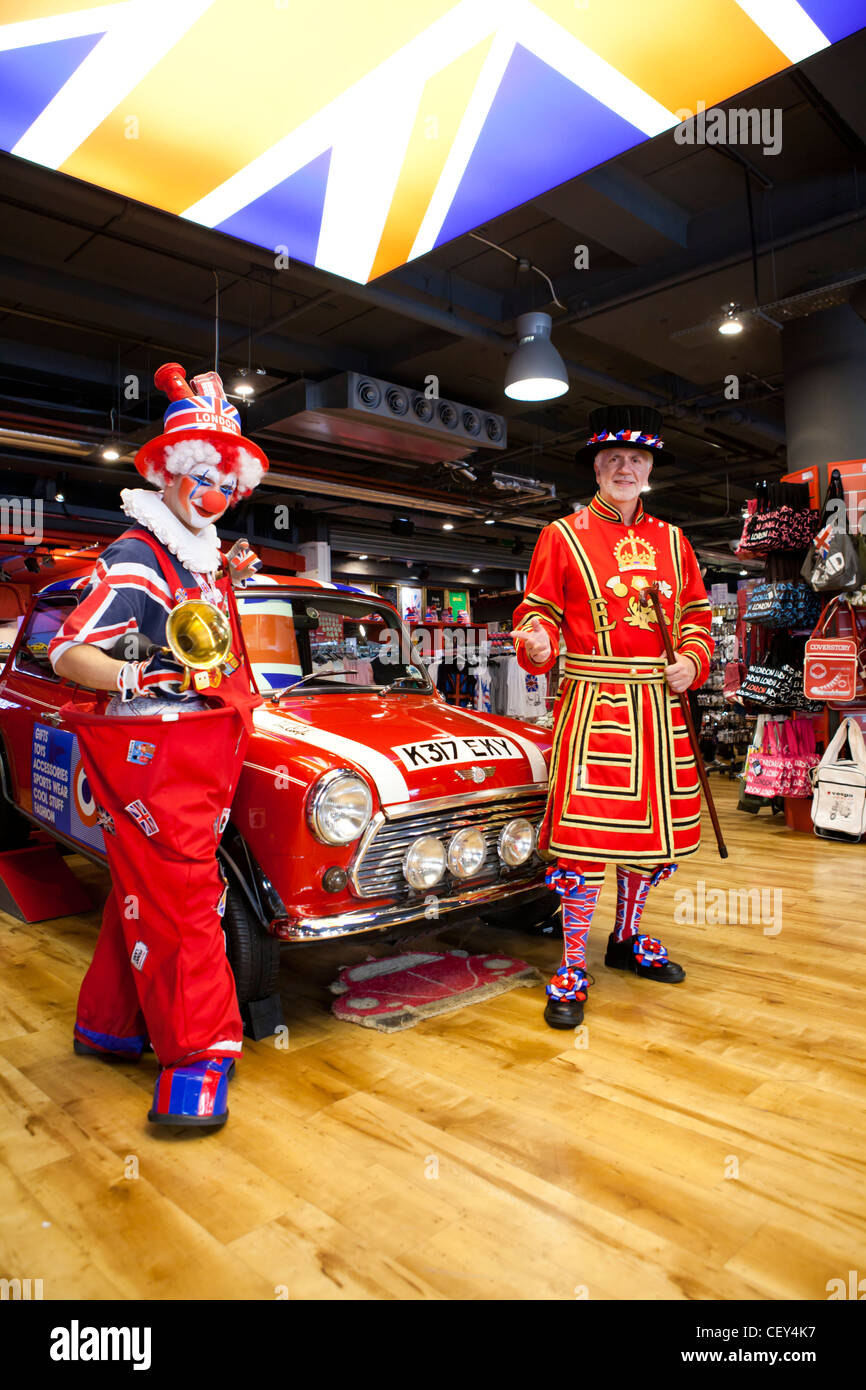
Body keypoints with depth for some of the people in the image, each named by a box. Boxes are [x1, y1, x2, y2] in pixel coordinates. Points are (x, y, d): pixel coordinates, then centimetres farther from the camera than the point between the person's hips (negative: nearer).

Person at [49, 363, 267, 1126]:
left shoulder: (202, 554, 15)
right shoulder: (134, 560, -13)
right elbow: (67, 653, -20)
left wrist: (232, 579, 19)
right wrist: (135, 678, -36)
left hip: (204, 747, 9)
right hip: (152, 752, -9)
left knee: (143, 891, 16)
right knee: (177, 898, -6)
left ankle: (111, 1025, 30)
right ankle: (198, 1054, 3)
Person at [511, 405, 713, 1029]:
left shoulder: (673, 541, 14)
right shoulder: (563, 536, 1)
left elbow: (697, 615, 17)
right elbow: (539, 612, -2)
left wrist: (692, 662, -1)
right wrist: (537, 644, -24)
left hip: (660, 707, 6)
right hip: (591, 705, -5)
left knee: (658, 827, 12)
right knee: (587, 830, -8)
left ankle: (629, 939, 34)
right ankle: (573, 964, 8)